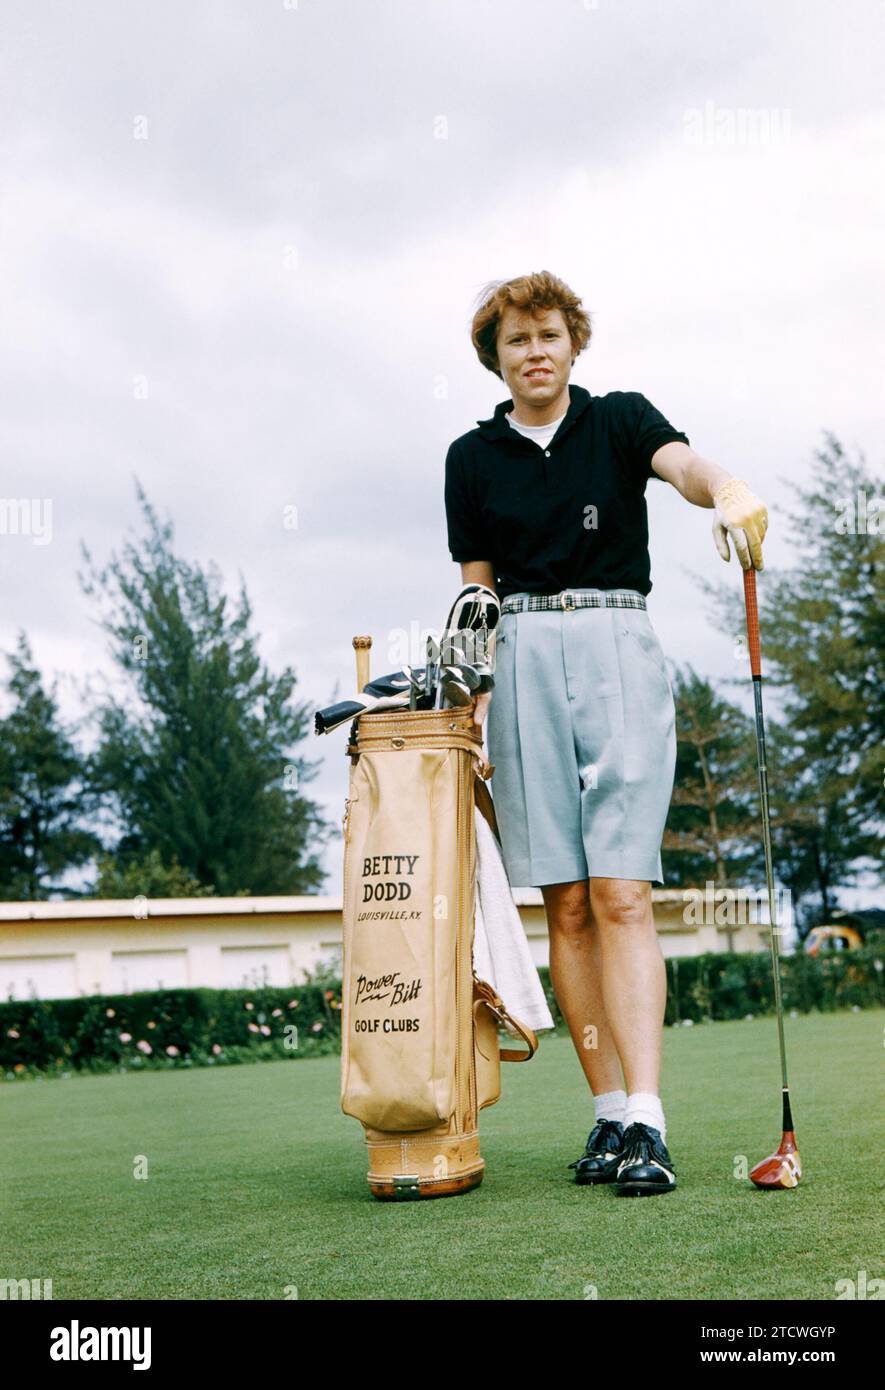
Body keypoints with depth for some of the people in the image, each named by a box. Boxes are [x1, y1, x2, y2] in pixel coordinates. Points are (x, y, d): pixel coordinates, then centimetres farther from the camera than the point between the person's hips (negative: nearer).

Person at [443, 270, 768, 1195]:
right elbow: (476, 597, 15)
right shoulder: (472, 458, 13)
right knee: (566, 904, 0)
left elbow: (685, 465, -14)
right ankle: (609, 1114, 6)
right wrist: (475, 702, 4)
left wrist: (727, 489, -38)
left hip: (617, 651, -2)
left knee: (621, 892, -11)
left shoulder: (619, 420, 7)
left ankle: (647, 1121, -13)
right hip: (523, 664, 2)